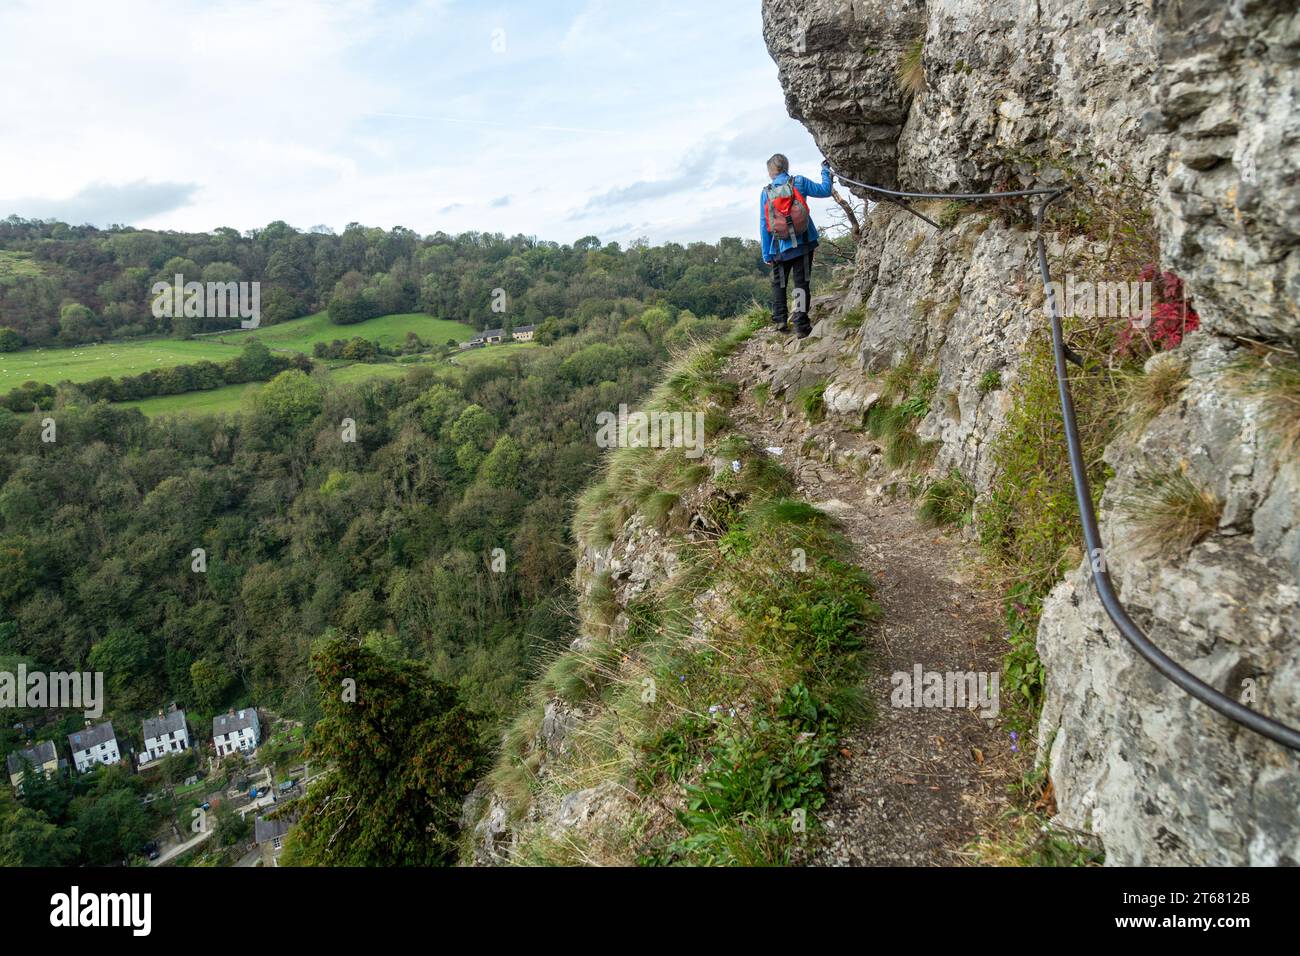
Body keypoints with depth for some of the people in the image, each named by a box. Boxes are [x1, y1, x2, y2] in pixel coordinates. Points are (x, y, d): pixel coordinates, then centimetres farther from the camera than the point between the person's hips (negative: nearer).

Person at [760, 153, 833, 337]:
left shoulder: (766, 192, 0)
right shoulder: (799, 182, -2)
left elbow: (764, 225, -1)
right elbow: (825, 190, 9)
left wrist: (766, 253, 4)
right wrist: (825, 170, 26)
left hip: (780, 248, 1)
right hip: (803, 243, -1)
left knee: (778, 284, 19)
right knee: (801, 283, 1)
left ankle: (780, 319, 11)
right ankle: (801, 325, -7)